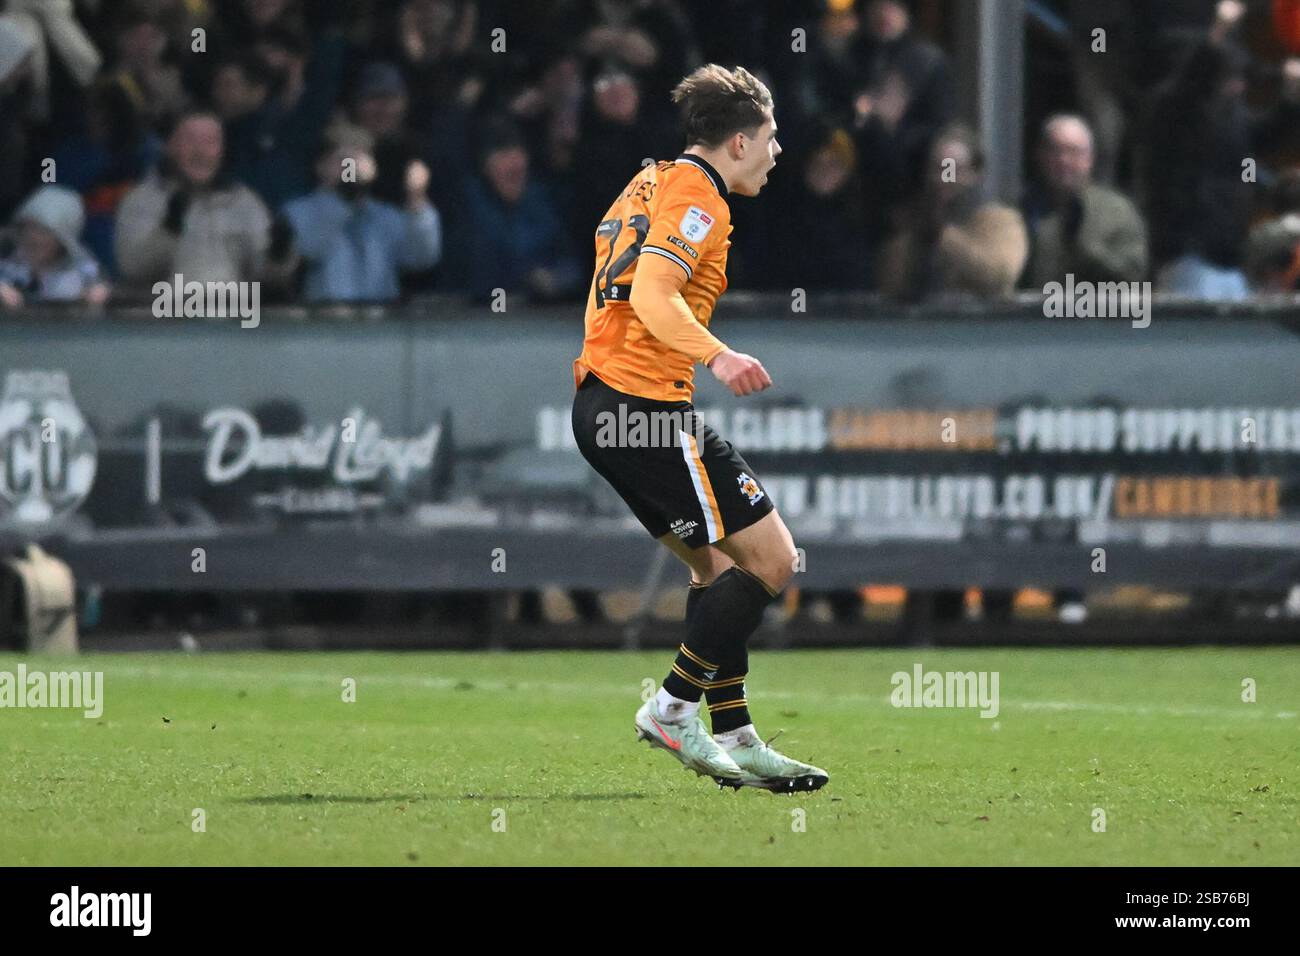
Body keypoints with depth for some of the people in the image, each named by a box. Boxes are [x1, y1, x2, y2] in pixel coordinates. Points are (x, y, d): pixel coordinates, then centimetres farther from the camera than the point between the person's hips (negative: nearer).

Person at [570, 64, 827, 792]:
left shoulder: (651, 184, 18)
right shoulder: (696, 198, -11)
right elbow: (652, 296, -26)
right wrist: (717, 357, -40)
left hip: (601, 401, 10)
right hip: (647, 403, -10)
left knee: (716, 562, 17)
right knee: (771, 558, -7)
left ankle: (735, 738, 16)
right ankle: (673, 708, -3)